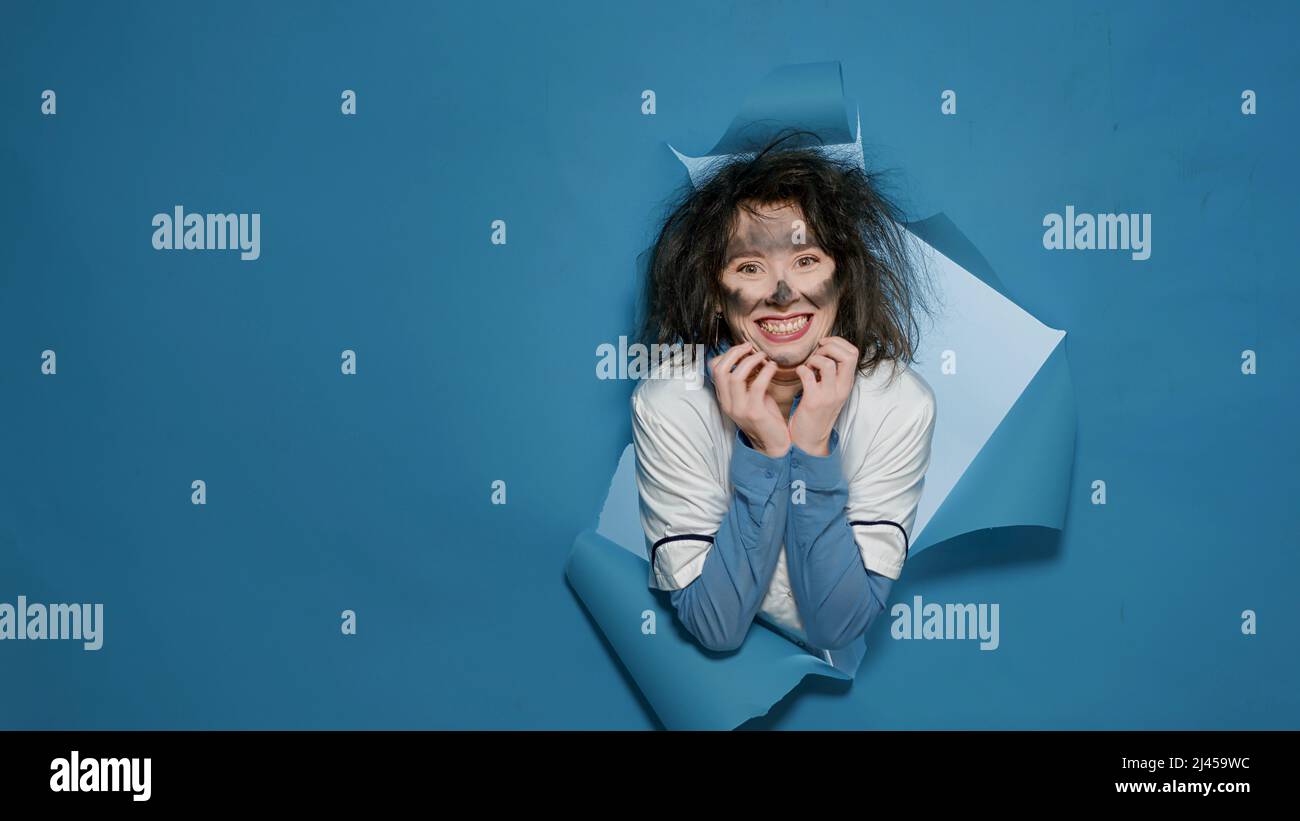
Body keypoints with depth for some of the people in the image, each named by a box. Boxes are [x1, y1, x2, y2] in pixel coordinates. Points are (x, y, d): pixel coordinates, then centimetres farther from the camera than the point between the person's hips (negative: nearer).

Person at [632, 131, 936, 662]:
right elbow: (717, 628, -15)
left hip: (852, 666, 1)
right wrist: (764, 453, -24)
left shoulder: (900, 403, -13)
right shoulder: (667, 405, -15)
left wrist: (814, 448, -23)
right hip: (704, 667, 0)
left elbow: (837, 626, -14)